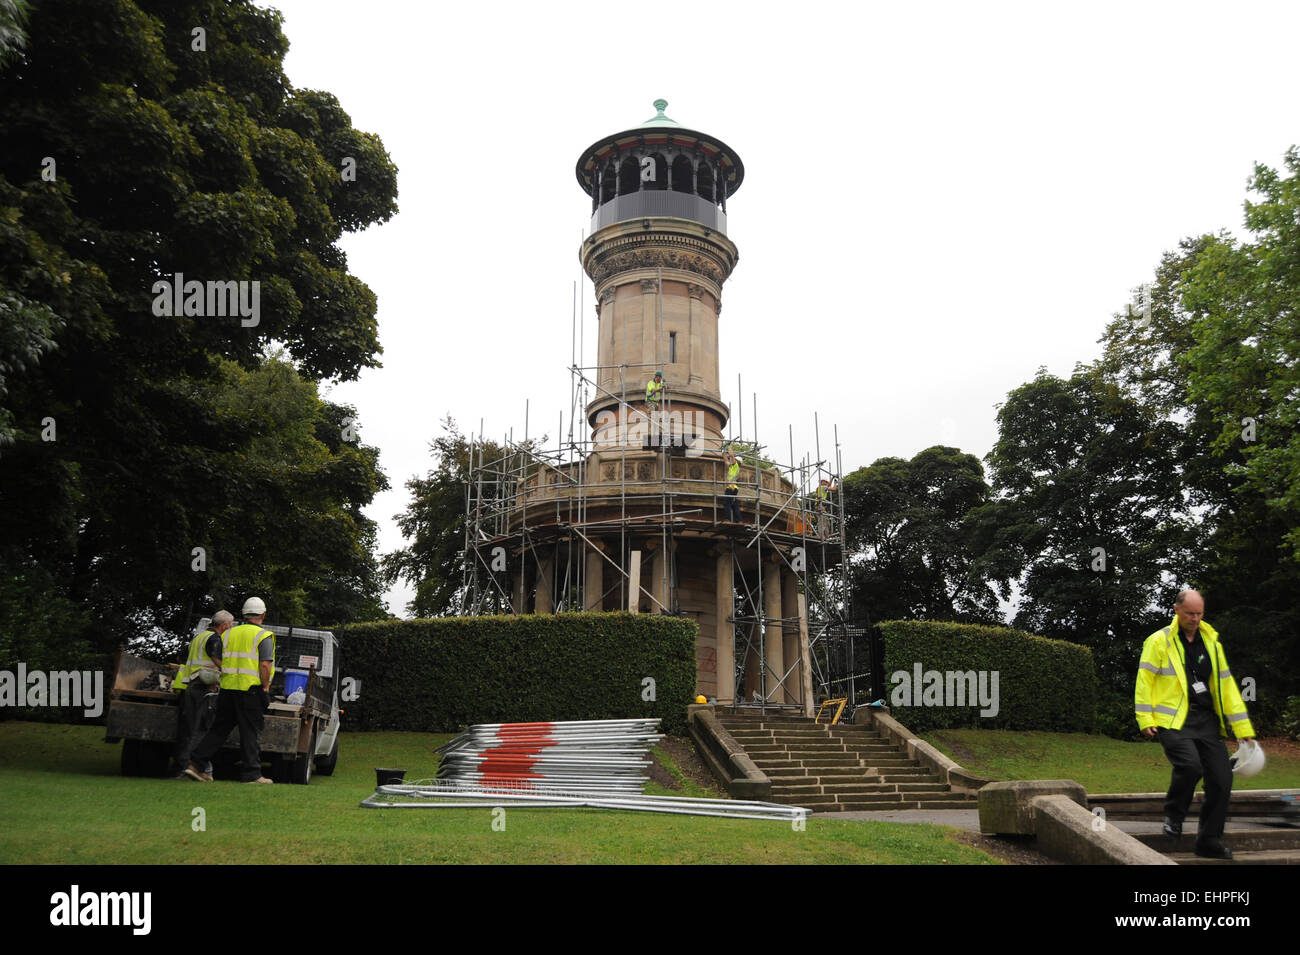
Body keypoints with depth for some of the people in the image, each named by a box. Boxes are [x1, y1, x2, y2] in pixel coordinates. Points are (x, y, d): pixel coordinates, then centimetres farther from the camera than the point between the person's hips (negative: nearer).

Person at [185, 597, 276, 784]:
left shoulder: (229, 633, 13)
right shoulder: (264, 636, -5)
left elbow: (219, 661, 13)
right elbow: (265, 665, -14)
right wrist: (265, 689, -9)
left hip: (227, 689, 6)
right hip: (251, 690, -5)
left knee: (219, 728, 15)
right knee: (251, 732, 0)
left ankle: (194, 763, 12)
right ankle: (252, 774, 3)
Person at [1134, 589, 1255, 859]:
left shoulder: (1211, 643, 14)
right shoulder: (1159, 641, -1)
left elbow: (1226, 686, 15)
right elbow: (1144, 681, -3)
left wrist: (1243, 728, 11)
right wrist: (1146, 719, -11)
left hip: (1206, 722, 5)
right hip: (1173, 720, -5)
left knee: (1222, 780, 0)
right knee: (1190, 766, -26)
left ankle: (1208, 841, 15)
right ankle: (1173, 816, 1)